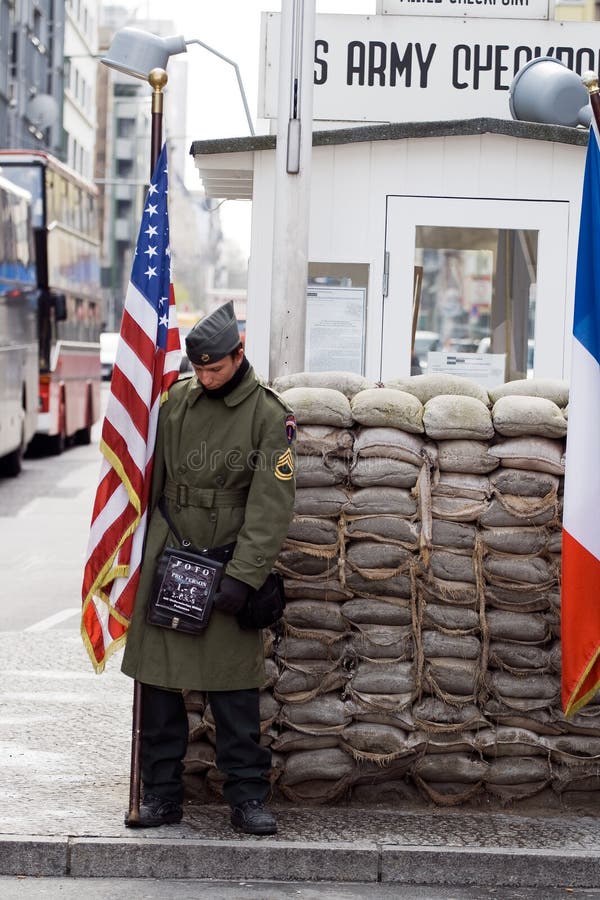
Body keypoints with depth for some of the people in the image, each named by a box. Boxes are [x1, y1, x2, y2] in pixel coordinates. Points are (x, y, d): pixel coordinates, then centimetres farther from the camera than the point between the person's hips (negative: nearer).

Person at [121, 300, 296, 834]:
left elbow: (272, 504, -8)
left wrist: (243, 575, -15)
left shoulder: (269, 415, -5)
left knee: (235, 686, -2)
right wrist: (141, 549, 11)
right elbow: (153, 480, 14)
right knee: (159, 679, 4)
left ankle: (248, 796, 8)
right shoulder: (177, 400, 6)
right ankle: (162, 794, 13)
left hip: (227, 566, -3)